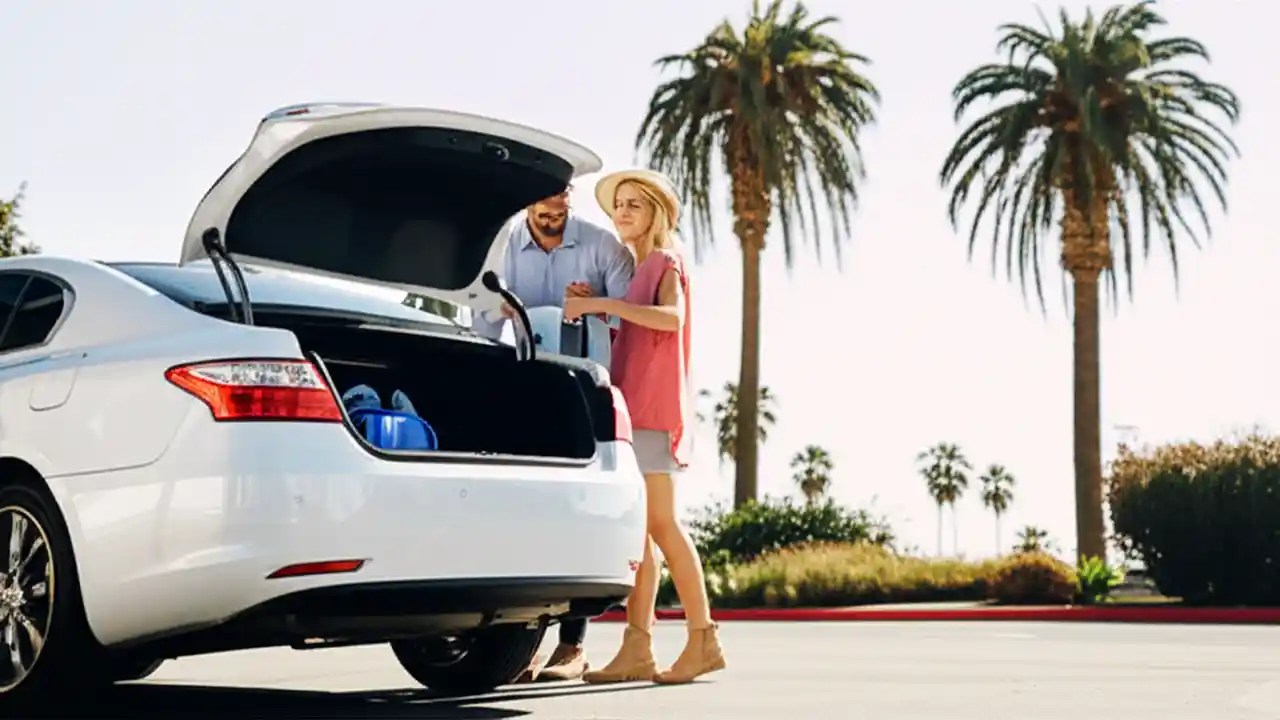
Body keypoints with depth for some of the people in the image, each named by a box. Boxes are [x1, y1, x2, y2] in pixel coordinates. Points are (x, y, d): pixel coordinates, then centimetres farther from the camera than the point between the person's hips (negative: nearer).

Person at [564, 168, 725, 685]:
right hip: (630, 405, 8)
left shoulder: (665, 264, -1)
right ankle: (636, 649, 0)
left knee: (659, 524, -11)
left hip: (652, 406, -8)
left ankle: (703, 639, -8)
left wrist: (602, 304, -23)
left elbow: (672, 319, -21)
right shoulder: (635, 270, 21)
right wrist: (588, 310, 3)